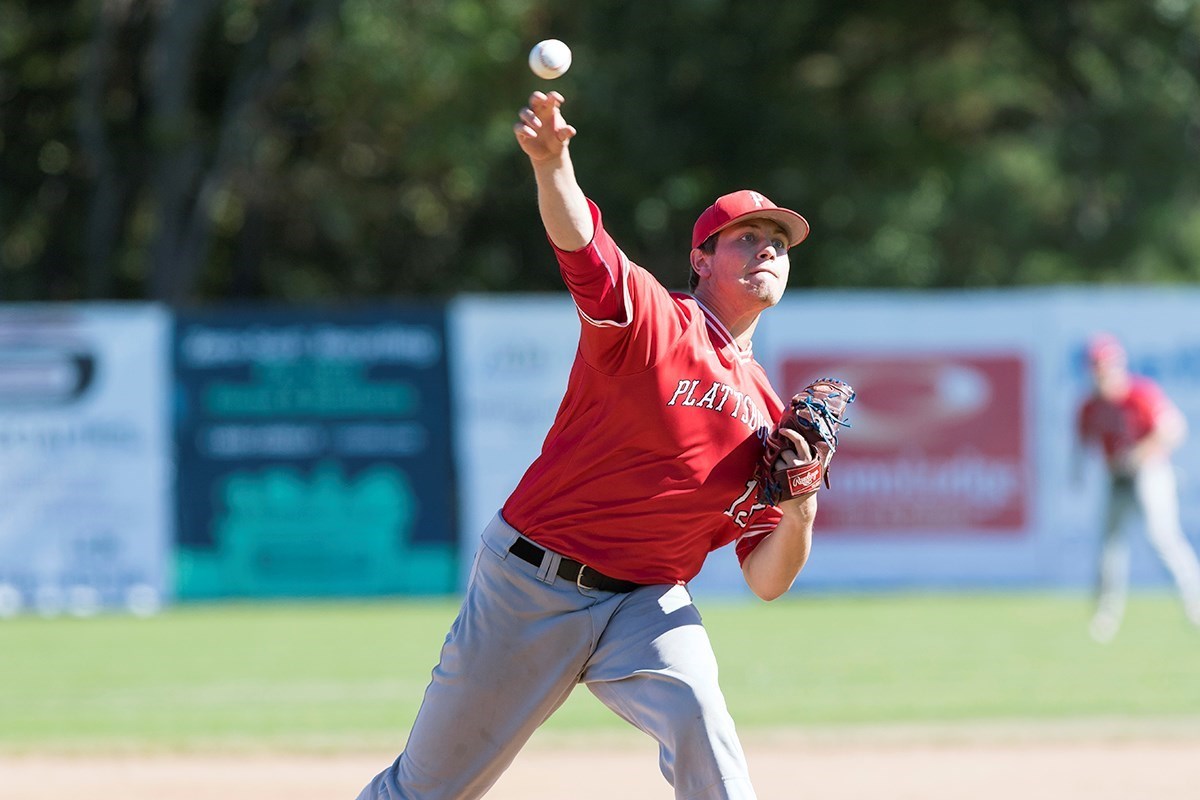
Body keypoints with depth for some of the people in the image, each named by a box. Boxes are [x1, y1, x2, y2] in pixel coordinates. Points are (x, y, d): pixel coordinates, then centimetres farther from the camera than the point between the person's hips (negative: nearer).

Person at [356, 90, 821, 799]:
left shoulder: (767, 415, 9)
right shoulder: (650, 320, -5)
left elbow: (767, 581, 9)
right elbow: (578, 239, -26)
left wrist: (800, 510, -12)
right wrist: (552, 163, -47)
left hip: (646, 605, 3)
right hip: (528, 582, -3)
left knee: (694, 714, -30)